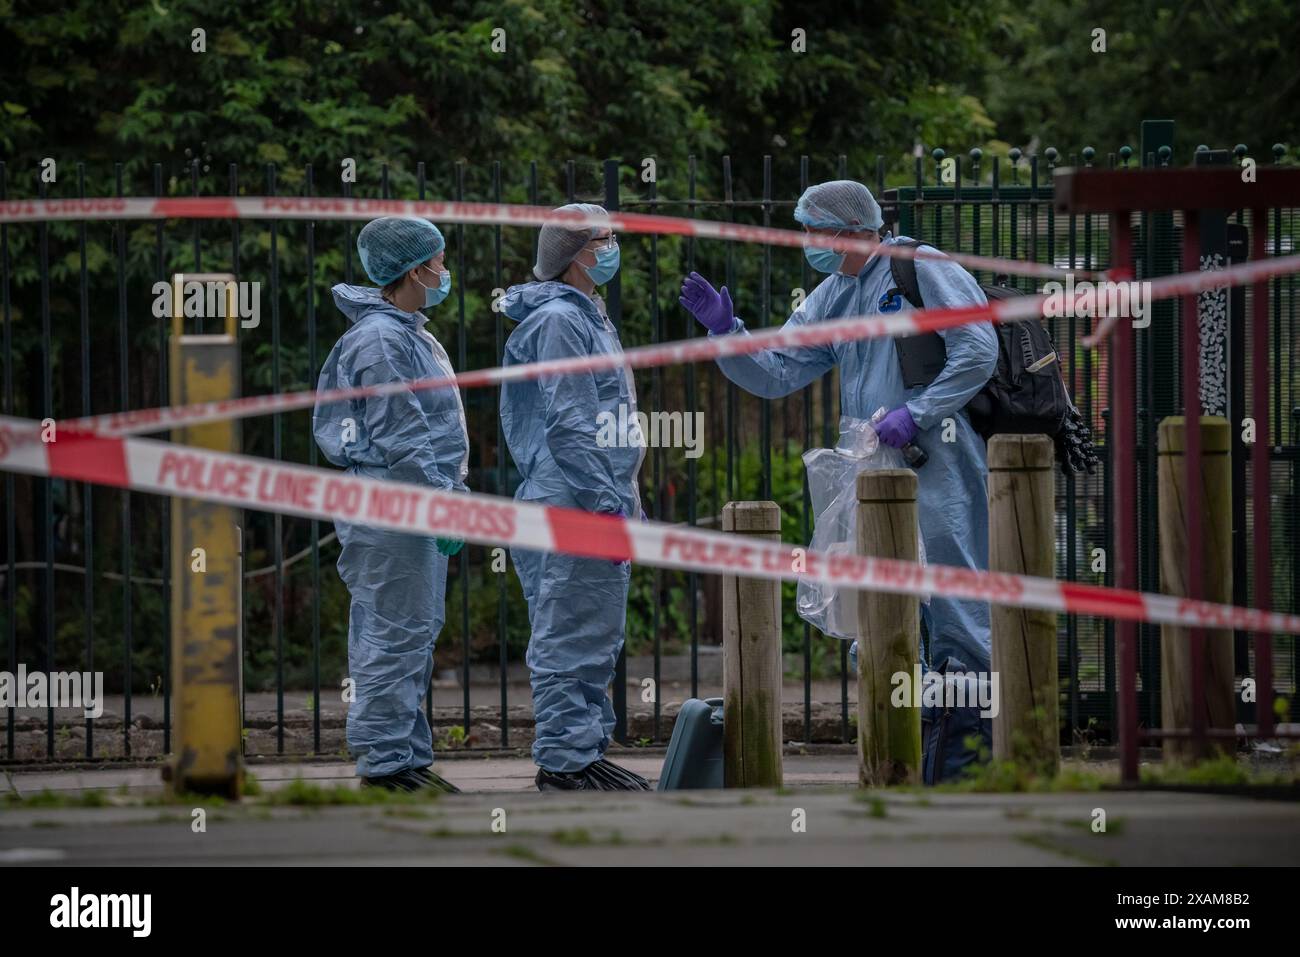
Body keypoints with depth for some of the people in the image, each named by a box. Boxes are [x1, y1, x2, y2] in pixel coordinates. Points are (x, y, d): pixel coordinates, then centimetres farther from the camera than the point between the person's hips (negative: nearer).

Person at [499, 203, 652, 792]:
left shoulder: (588, 318, 20)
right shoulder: (558, 320, -12)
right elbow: (568, 425, -18)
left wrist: (626, 501, 23)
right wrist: (607, 504, -21)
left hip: (598, 506, 10)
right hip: (572, 506, -10)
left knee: (597, 641, 12)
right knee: (571, 638, -9)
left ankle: (584, 752, 17)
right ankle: (564, 759, -8)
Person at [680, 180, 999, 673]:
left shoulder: (924, 271, -6)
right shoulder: (831, 297, 18)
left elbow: (977, 353, -13)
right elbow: (776, 373, 16)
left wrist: (915, 413, -18)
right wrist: (725, 329, 1)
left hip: (936, 461, -8)